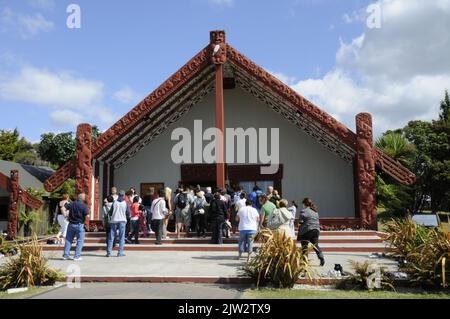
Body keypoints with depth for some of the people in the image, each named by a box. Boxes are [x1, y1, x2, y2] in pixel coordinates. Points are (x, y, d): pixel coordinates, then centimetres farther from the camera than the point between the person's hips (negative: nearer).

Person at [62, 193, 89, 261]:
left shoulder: (72, 204, 5)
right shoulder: (84, 206, -11)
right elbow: (87, 216, -17)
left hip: (71, 224, 5)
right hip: (79, 225, -5)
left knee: (68, 240, 13)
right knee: (80, 241, 5)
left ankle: (65, 255, 16)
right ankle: (77, 256, 4)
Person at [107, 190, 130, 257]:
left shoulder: (114, 203, 3)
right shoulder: (126, 203, -1)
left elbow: (110, 213, 4)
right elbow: (128, 213, -2)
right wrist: (128, 217, 18)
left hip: (114, 221, 1)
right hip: (122, 221, -1)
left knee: (111, 237, 8)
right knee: (121, 238, 4)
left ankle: (109, 252, 7)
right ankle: (120, 253, 2)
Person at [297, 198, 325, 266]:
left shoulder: (304, 211, -9)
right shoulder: (315, 211, 14)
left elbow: (300, 221, -10)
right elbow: (318, 221, 16)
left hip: (307, 231, -6)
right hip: (316, 230, 6)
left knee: (304, 246, 5)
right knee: (315, 245, 13)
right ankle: (321, 257, -3)